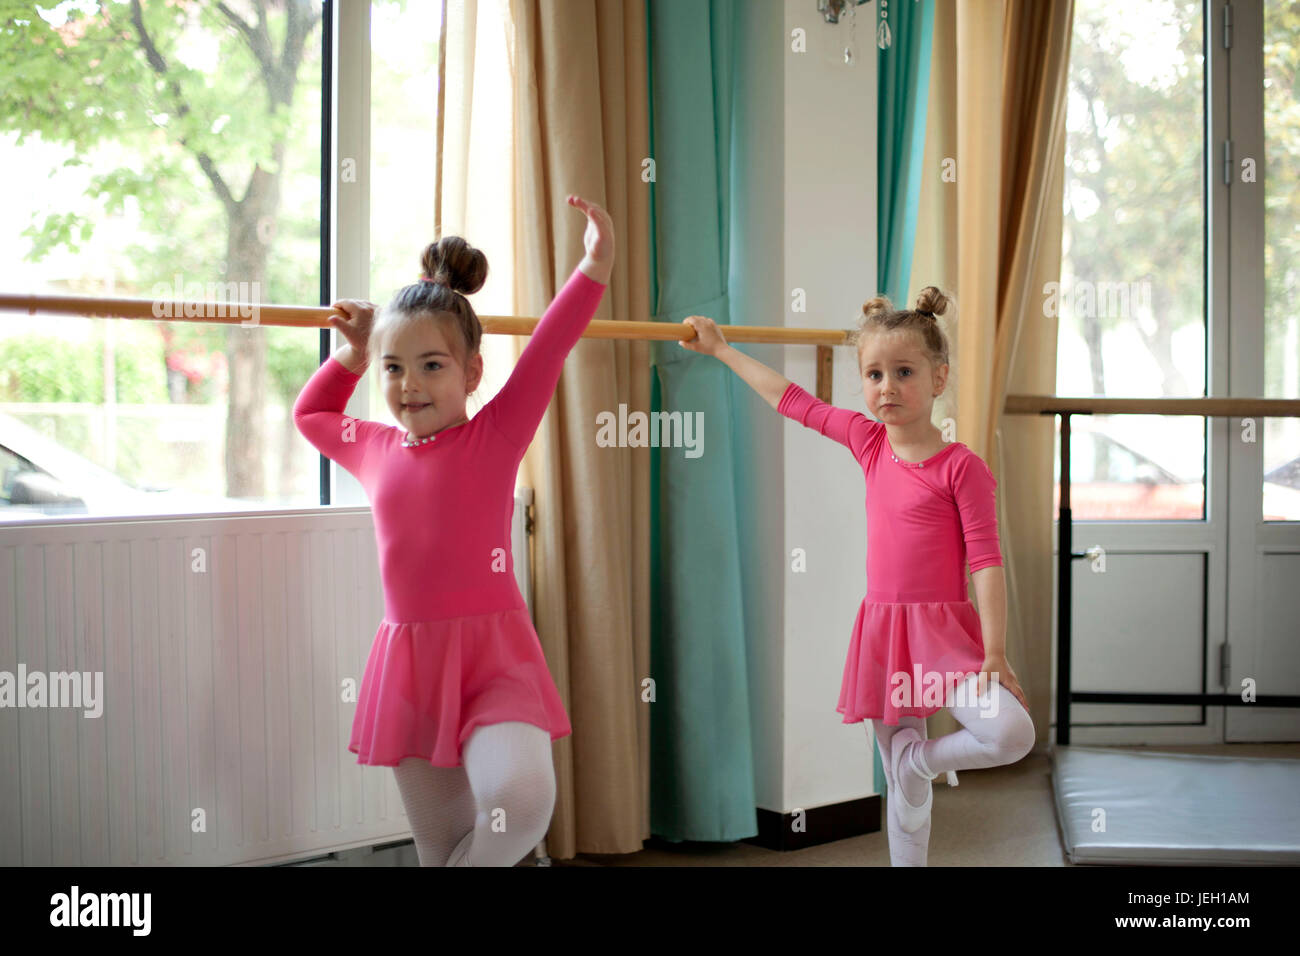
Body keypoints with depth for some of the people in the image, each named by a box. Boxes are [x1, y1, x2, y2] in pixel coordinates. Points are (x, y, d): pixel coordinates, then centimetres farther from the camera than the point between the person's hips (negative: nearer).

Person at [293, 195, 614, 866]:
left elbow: (549, 349, -11)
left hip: (493, 657, -5)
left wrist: (595, 263, -21)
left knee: (520, 798, -28)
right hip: (407, 662, 5)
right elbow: (308, 414, 31)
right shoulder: (373, 450, 12)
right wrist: (350, 357, 19)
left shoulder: (495, 437, -2)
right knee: (439, 847, 11)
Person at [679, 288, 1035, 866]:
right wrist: (719, 348, 24)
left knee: (1013, 734, -26)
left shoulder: (961, 467, -9)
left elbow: (986, 560, -12)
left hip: (945, 633, -4)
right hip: (881, 631, 4)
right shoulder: (868, 441, 6)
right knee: (903, 793, 9)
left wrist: (994, 655, -18)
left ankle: (922, 756, 1)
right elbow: (791, 399, 16)